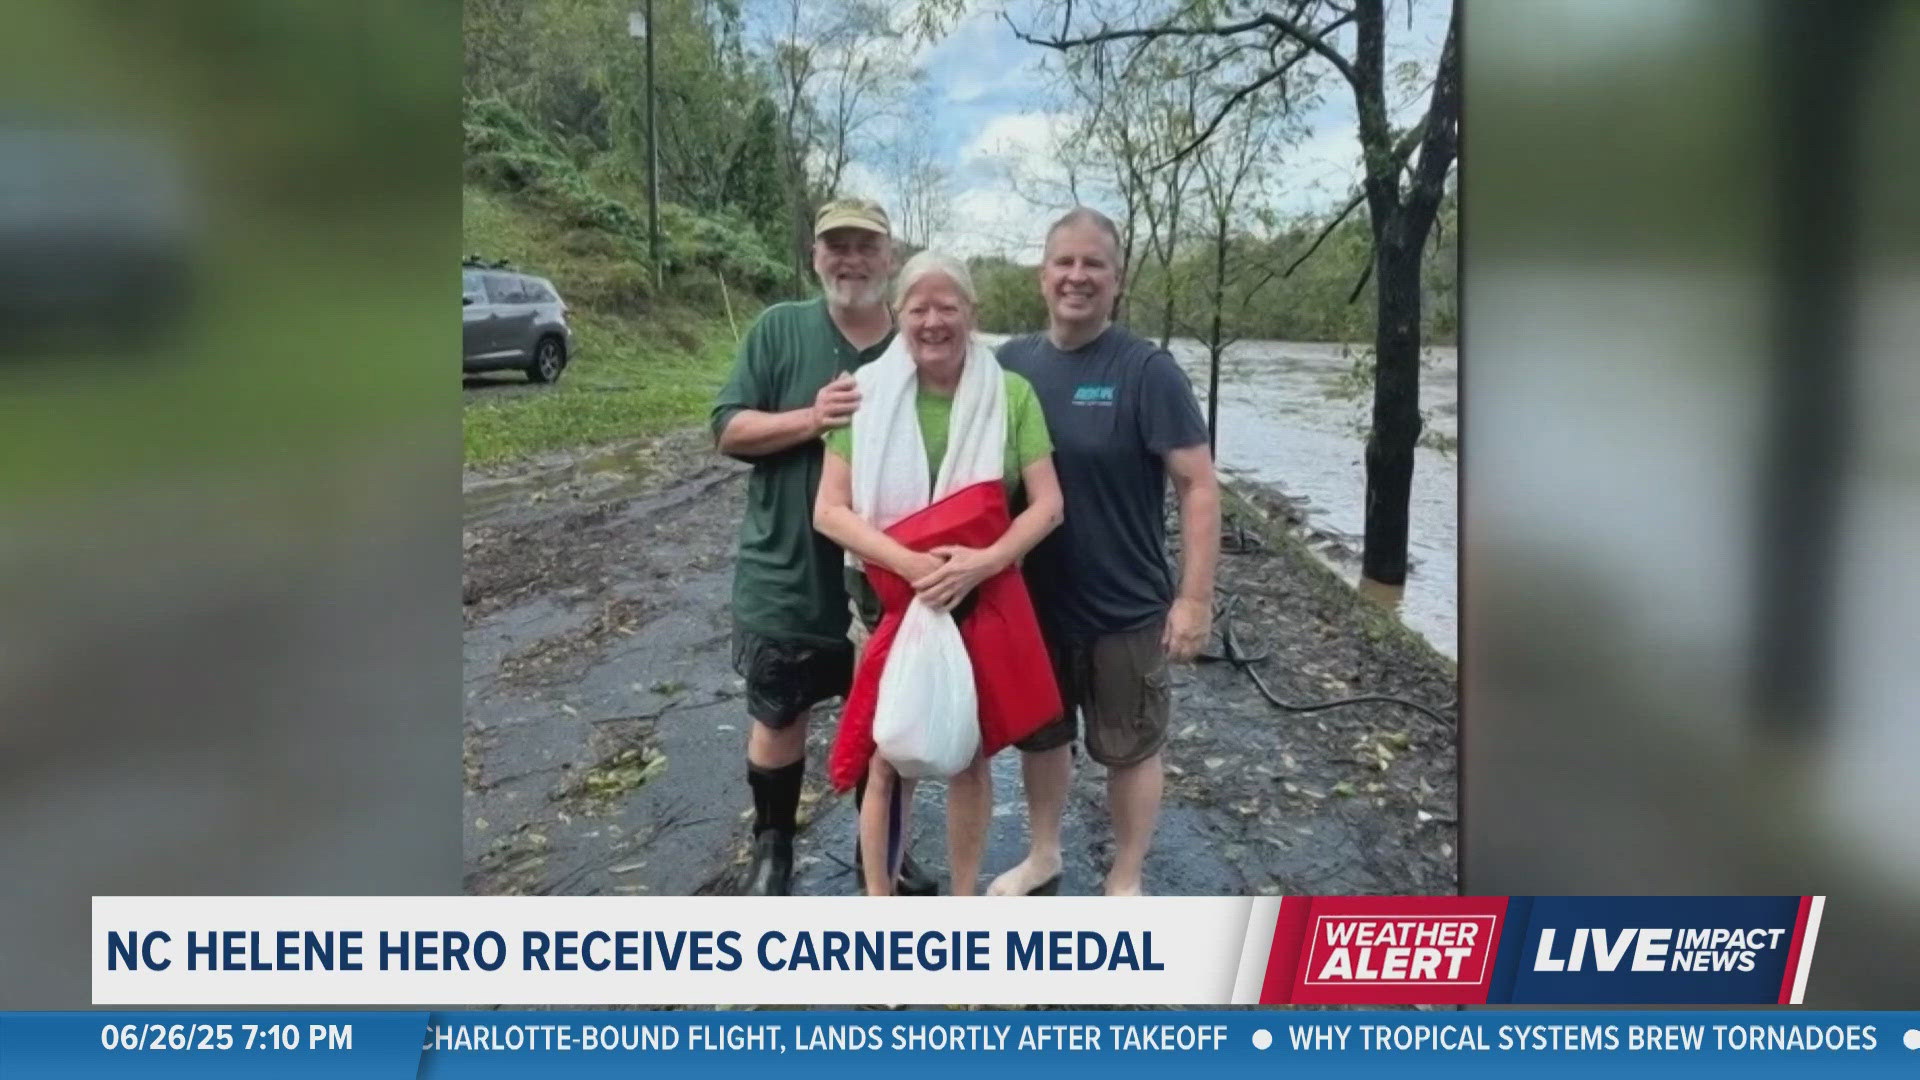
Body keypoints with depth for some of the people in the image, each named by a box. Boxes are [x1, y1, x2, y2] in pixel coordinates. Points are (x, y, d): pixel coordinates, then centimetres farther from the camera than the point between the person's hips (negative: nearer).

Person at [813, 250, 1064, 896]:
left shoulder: (1010, 394, -3)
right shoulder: (868, 393, -5)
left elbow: (1047, 505, -6)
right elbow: (829, 511, -8)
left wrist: (981, 563, -21)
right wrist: (907, 561, -22)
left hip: (985, 606, 1)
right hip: (889, 604, 0)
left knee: (969, 755, 13)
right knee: (887, 760, 8)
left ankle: (963, 904, 31)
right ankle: (877, 903, 27)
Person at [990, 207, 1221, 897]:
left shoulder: (1146, 371, -14)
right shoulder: (1011, 364, 0)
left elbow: (1198, 485, -14)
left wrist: (1195, 597, -18)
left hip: (1126, 608, -4)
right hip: (1031, 601, 4)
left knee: (1129, 749, 12)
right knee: (1040, 735, 20)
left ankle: (1124, 884, 30)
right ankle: (1042, 858, 41)